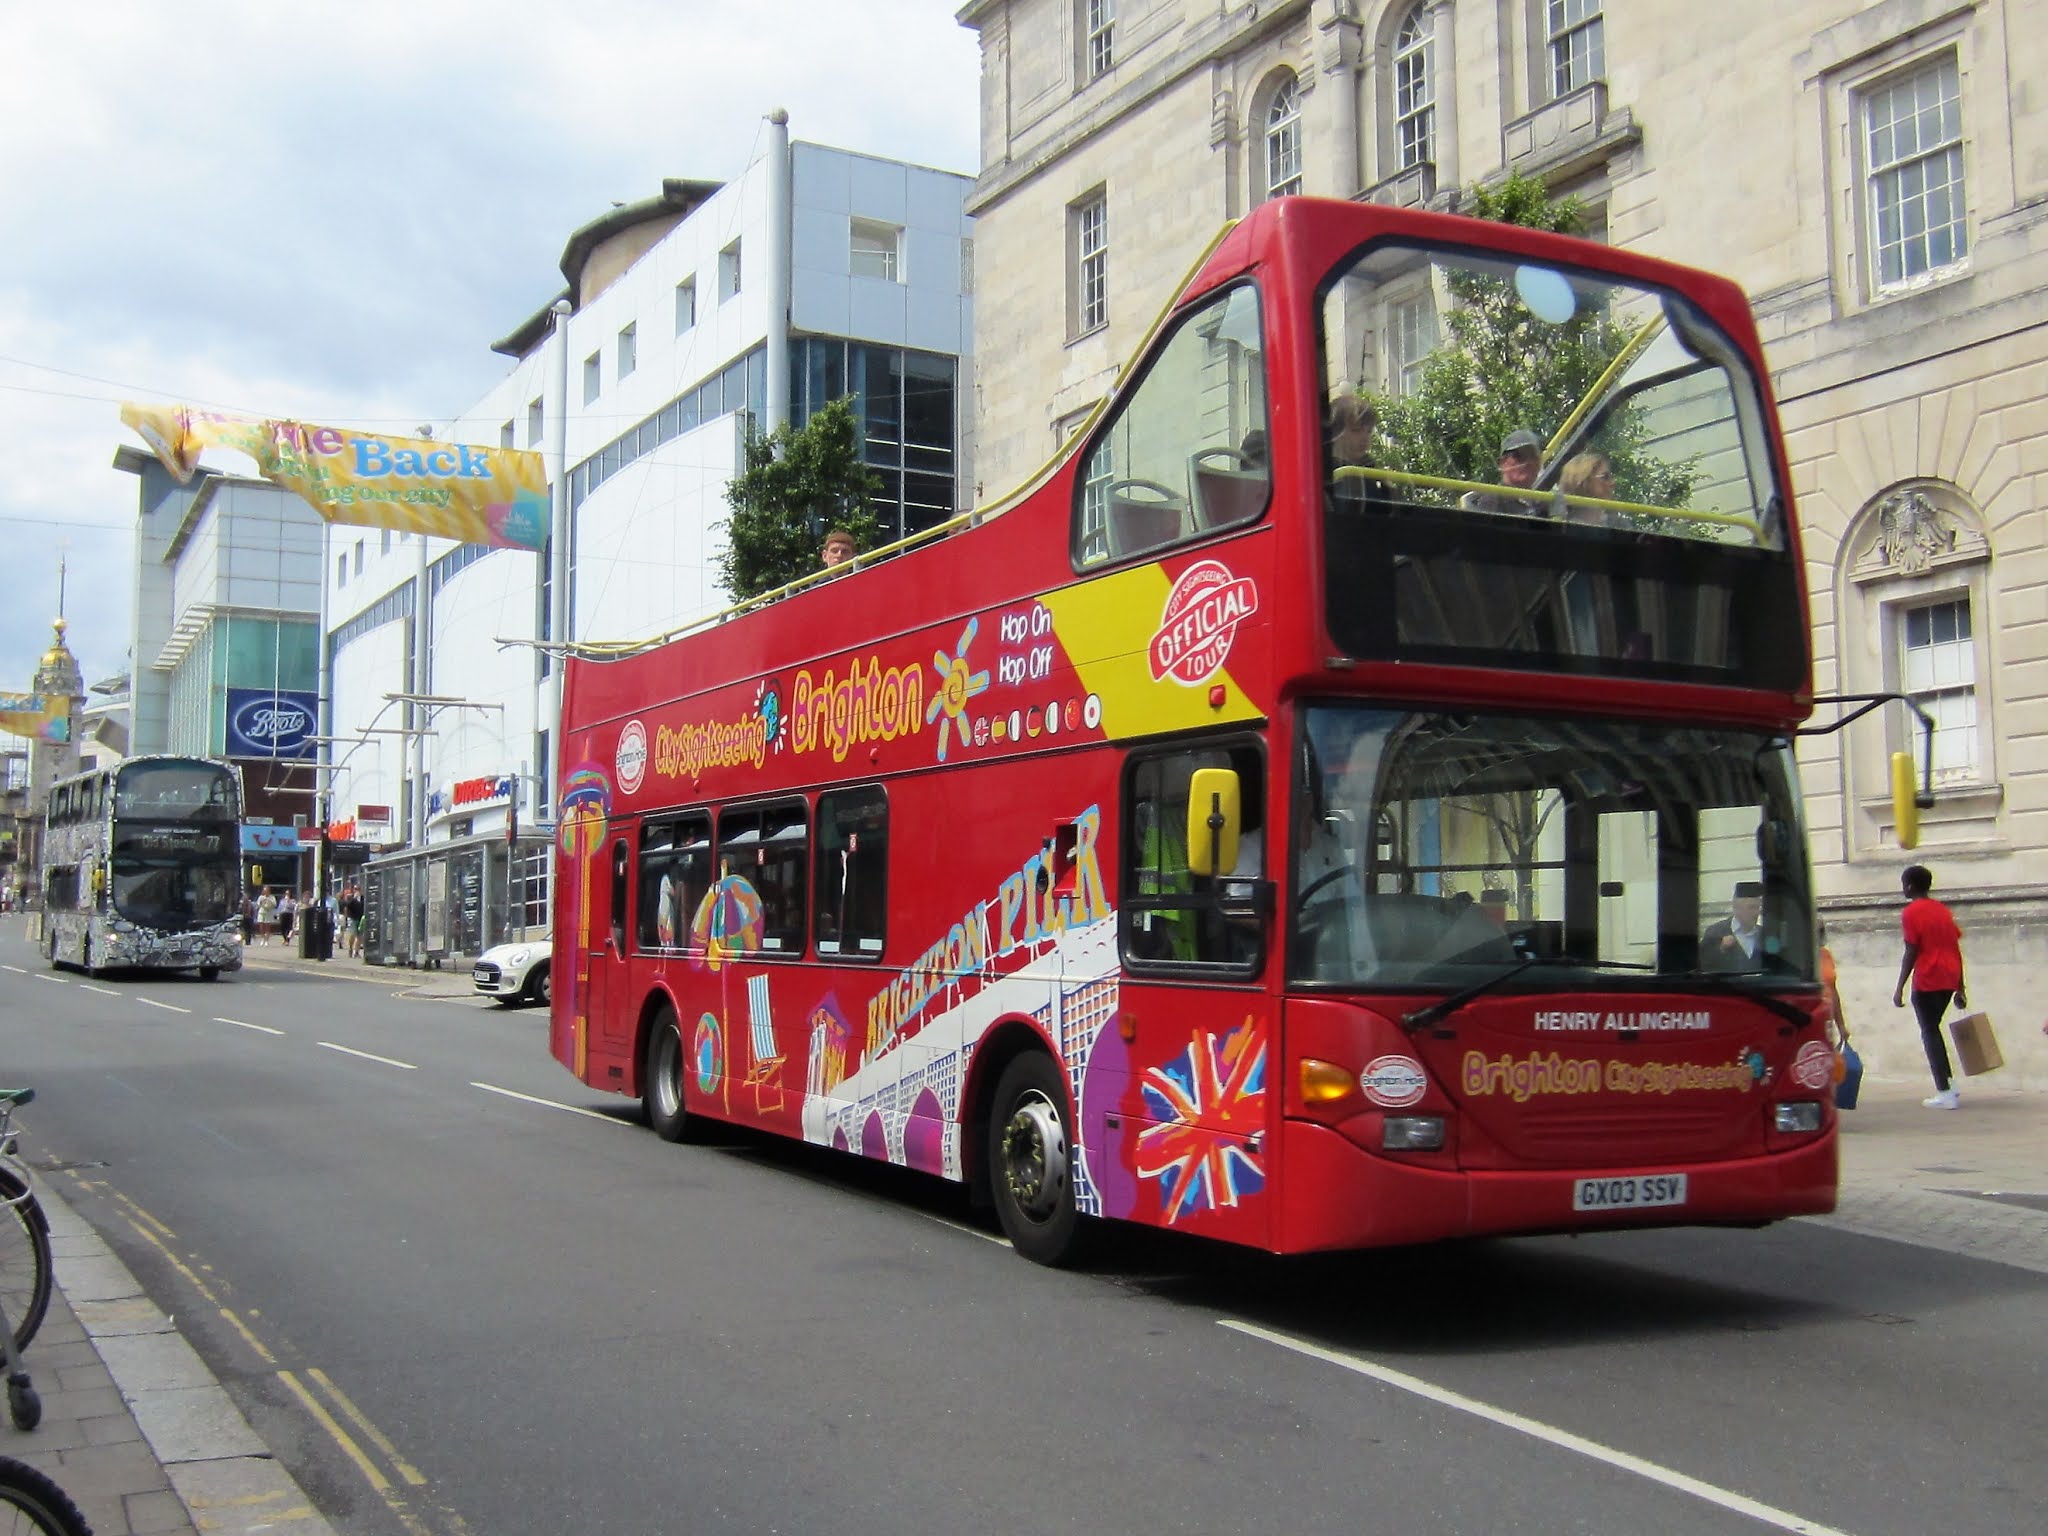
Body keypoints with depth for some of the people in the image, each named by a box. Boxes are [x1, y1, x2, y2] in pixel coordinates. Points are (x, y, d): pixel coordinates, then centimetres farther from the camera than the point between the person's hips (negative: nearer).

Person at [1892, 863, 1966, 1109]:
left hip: (1927, 981, -7)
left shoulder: (1911, 913, -7)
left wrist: (1900, 988, -10)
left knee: (1929, 1033, -1)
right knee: (1932, 1029, 20)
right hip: (1949, 980, 7)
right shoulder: (1943, 910, 14)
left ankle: (1945, 1093, -5)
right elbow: (1956, 949, 13)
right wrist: (1960, 988, 17)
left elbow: (1911, 952, -12)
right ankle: (1949, 1082, 15)